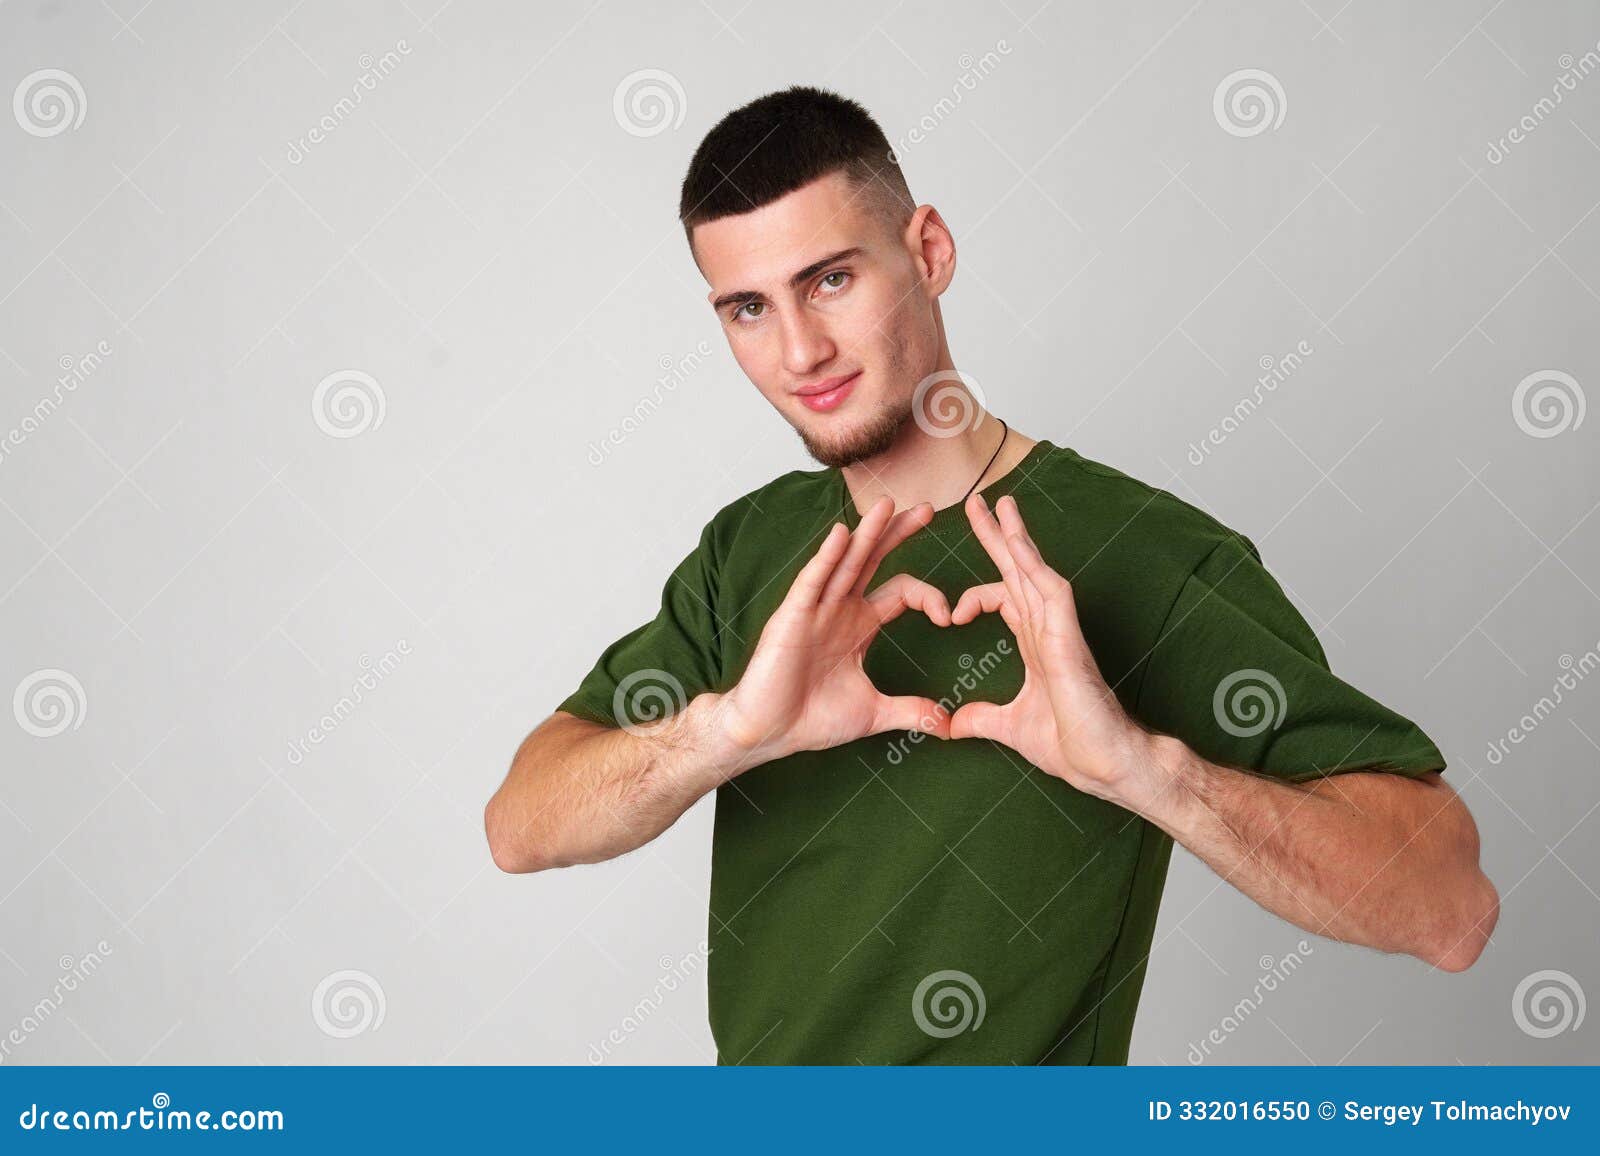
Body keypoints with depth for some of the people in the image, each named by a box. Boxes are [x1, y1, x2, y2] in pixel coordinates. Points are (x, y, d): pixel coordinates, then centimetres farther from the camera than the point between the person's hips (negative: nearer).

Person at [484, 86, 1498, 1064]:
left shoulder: (1154, 559, -21)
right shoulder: (747, 552, -5)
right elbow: (521, 829, -13)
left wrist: (1138, 762, -40)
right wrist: (729, 728, -31)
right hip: (754, 1103, 4)